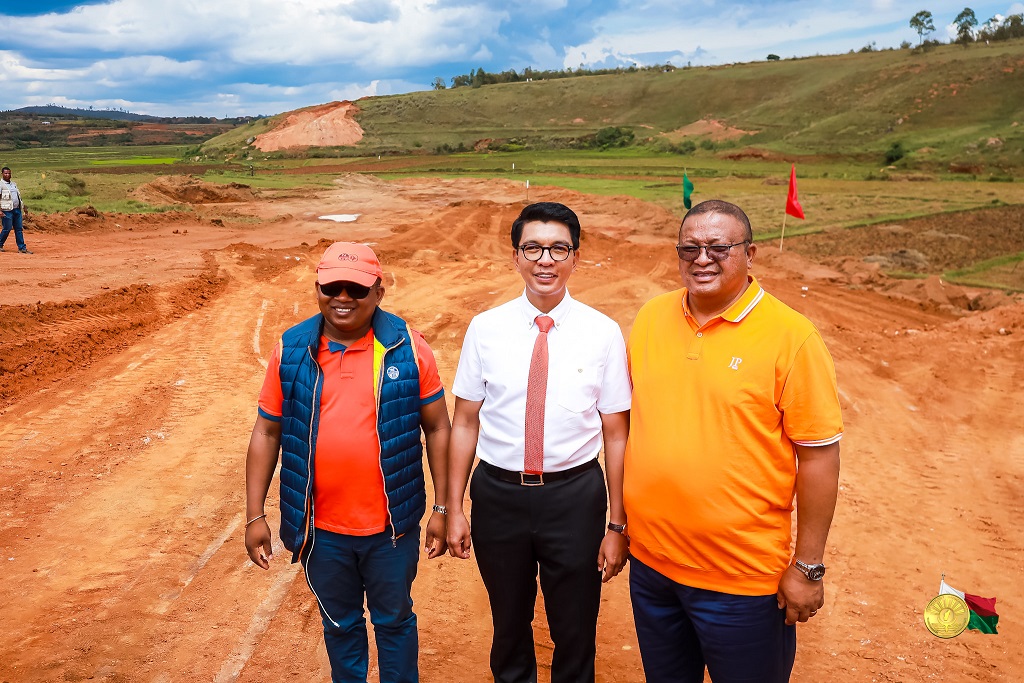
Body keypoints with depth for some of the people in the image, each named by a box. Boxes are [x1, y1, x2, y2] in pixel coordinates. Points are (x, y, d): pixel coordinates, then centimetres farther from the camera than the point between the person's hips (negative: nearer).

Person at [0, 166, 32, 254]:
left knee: (19, 229, 4)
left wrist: (23, 206, 17)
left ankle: (22, 248, 4)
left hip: (17, 209, 6)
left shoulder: (14, 183, 17)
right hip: (7, 210, -6)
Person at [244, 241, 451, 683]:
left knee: (394, 618, 19)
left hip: (391, 523, -1)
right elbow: (266, 433, 2)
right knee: (339, 623, 22)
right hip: (320, 528, 2)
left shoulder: (408, 348, -9)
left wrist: (442, 508, -4)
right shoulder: (291, 351, -5)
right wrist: (255, 516, 0)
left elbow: (437, 428, -4)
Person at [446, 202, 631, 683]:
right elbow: (465, 422, 0)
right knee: (509, 623, 23)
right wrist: (454, 509, 1)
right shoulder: (486, 328, -4)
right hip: (498, 493, 2)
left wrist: (617, 525, -3)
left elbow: (616, 434, -4)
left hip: (574, 494, -1)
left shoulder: (603, 333, -7)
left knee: (575, 630, 17)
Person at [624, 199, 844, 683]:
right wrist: (623, 519, 10)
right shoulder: (651, 317, 0)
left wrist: (808, 567, -9)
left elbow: (819, 457, -11)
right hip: (650, 560, 5)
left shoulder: (790, 336, -14)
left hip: (742, 577, -4)